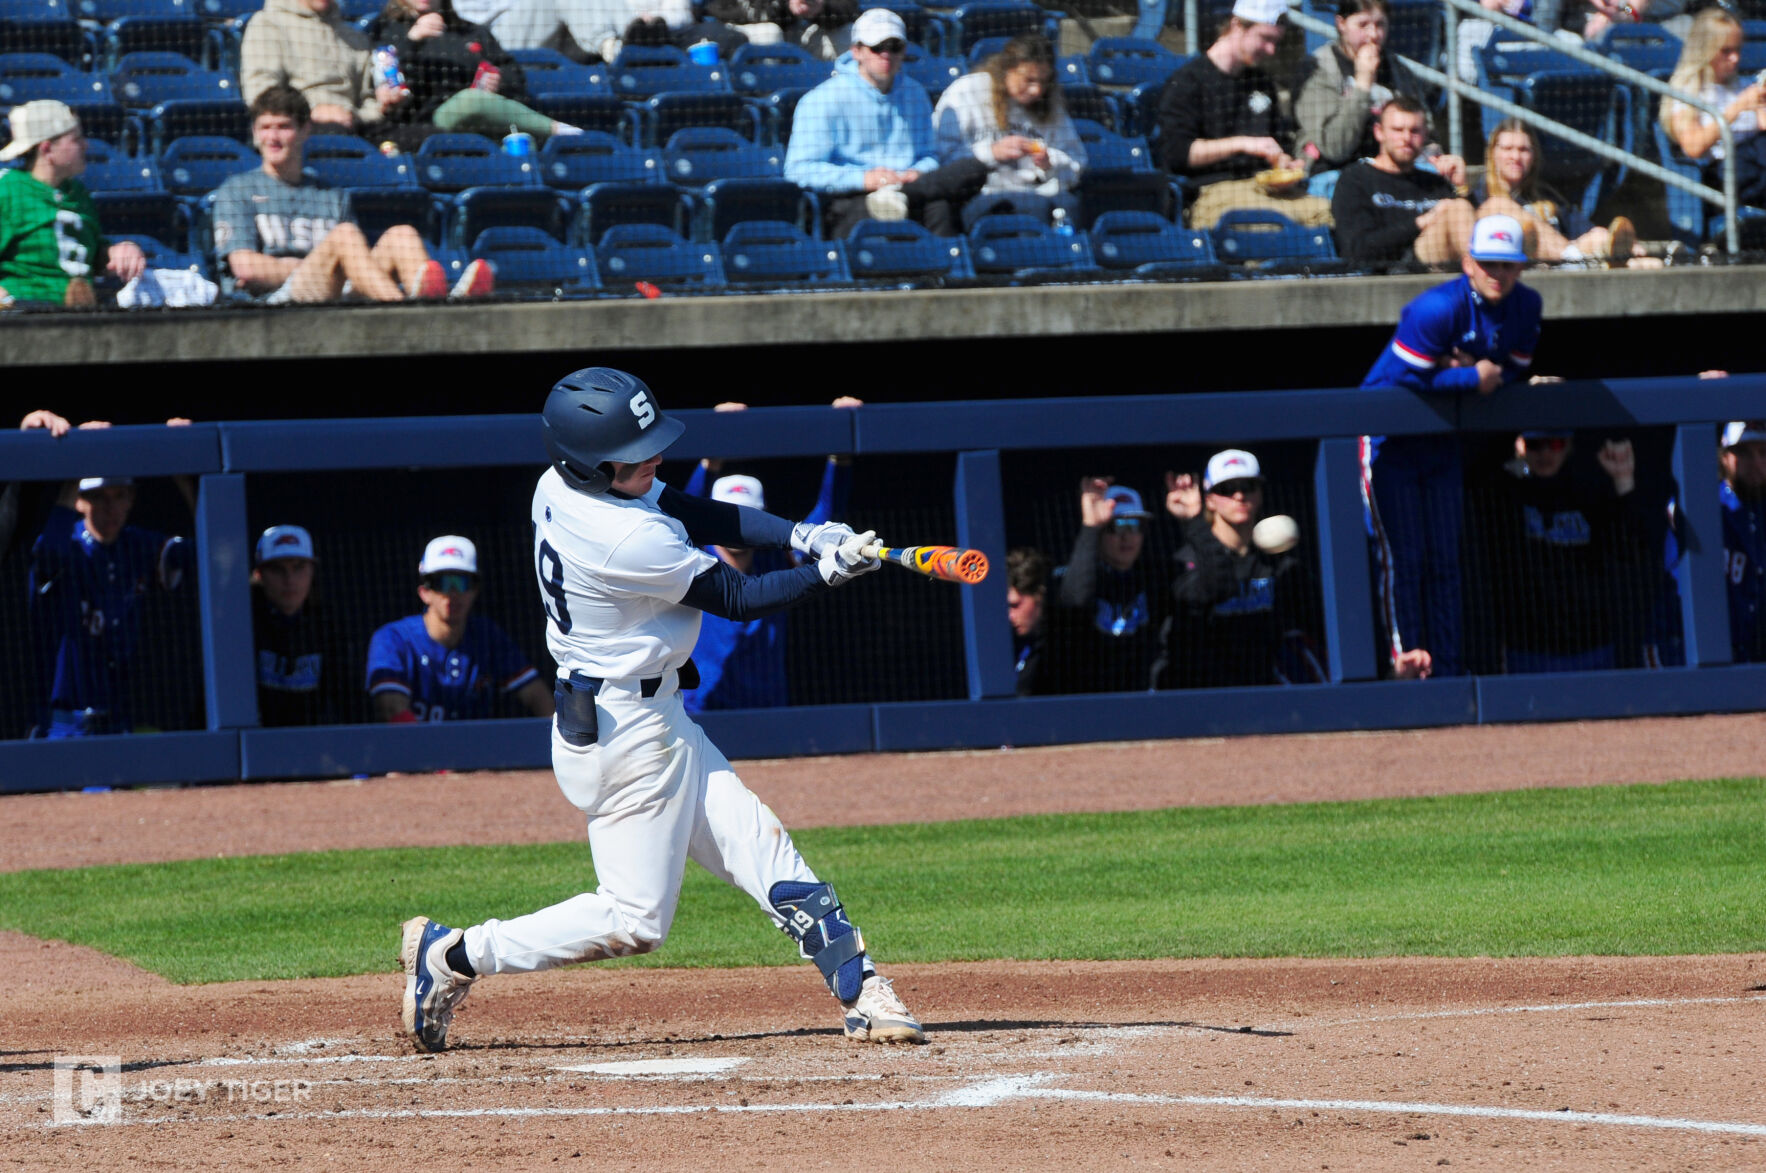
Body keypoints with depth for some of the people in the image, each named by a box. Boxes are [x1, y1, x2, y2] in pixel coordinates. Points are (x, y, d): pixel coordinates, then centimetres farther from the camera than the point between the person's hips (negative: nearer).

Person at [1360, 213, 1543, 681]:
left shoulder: (1526, 306, -7)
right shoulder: (1438, 309, -28)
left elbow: (1514, 371, 0)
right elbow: (1406, 379, -27)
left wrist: (1473, 371, -20)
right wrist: (1473, 378, -23)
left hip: (1441, 443, 7)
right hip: (1391, 438, -7)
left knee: (1444, 559, 7)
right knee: (1402, 555, -10)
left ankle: (1446, 668, 10)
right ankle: (1404, 654, -8)